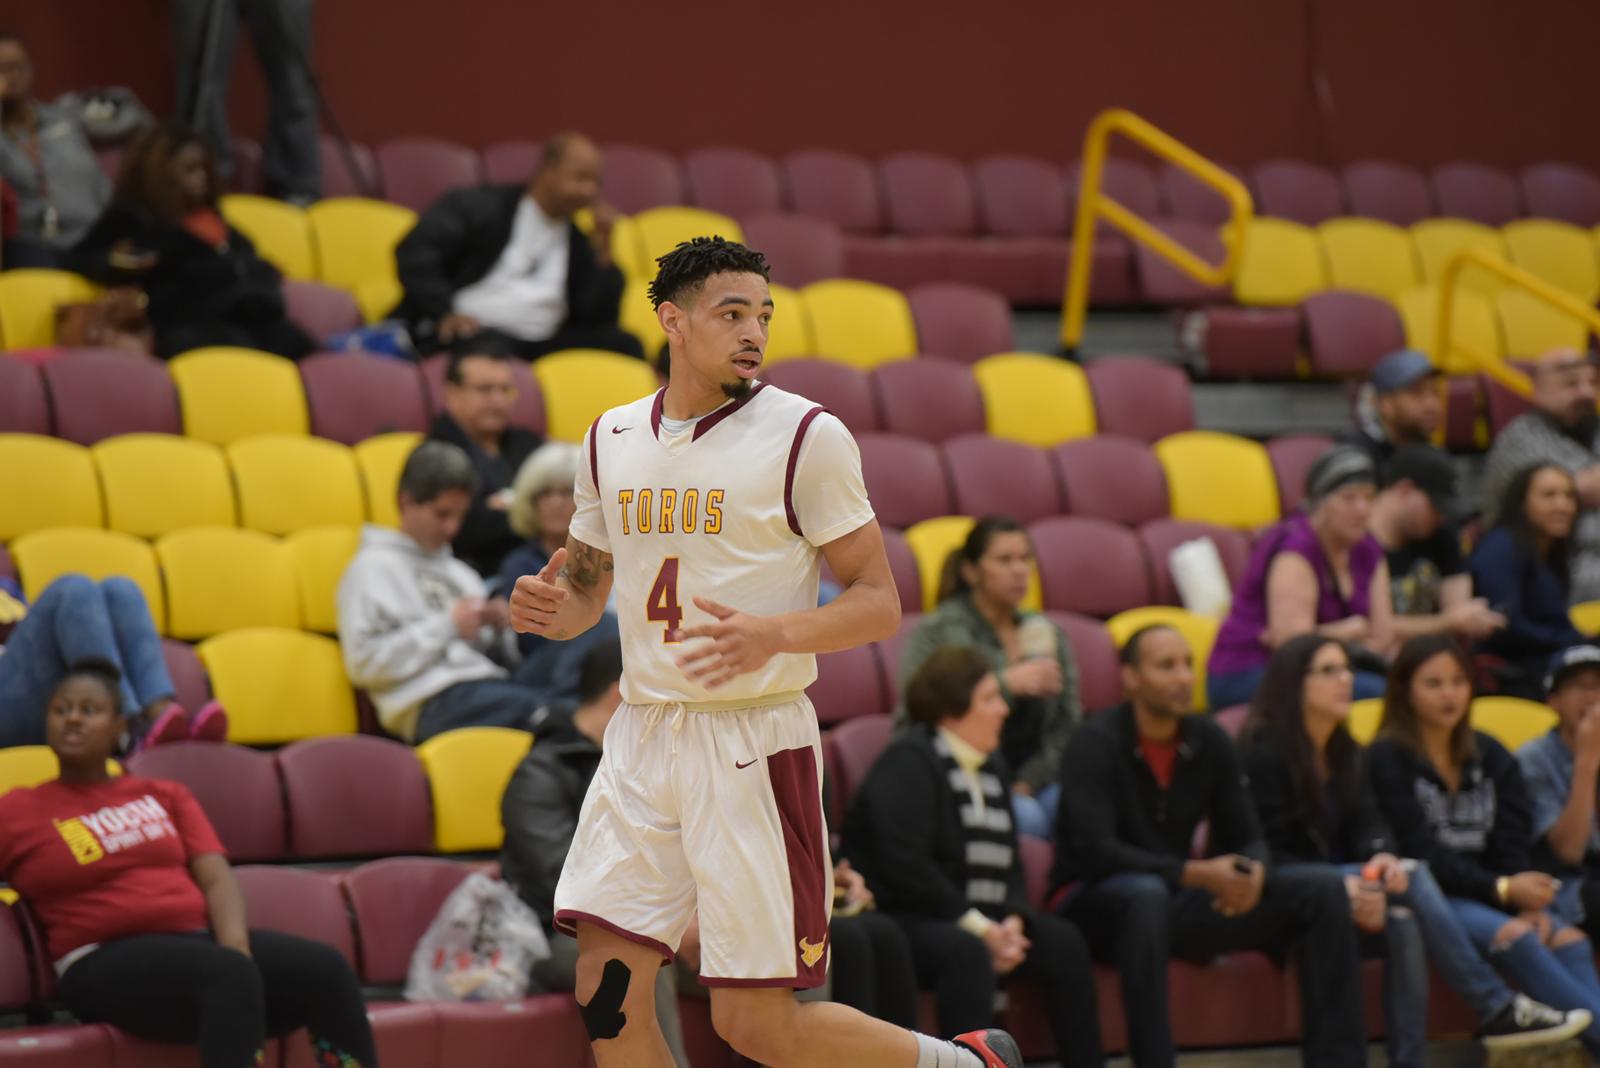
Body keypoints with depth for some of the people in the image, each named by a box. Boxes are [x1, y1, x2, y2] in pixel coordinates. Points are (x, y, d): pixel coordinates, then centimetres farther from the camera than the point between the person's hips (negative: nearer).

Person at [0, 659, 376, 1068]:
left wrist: (235, 944, -12)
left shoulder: (166, 796, 21)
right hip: (109, 961, -4)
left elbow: (217, 878, 8)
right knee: (230, 976, -34)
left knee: (325, 968, -22)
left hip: (201, 940, 4)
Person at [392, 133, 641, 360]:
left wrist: (603, 249, 3)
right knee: (490, 346, -39)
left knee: (624, 344, -15)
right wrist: (444, 313, -17)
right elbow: (415, 252, -4)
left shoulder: (578, 244, 19)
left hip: (540, 343, 4)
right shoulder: (480, 206, 7)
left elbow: (597, 318, 10)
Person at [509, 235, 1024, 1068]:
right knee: (607, 999, -2)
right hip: (642, 739, 5)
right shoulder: (612, 439, 9)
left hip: (754, 742, -5)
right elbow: (586, 588, 21)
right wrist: (548, 607, -3)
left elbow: (879, 604, -7)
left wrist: (774, 636, -25)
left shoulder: (807, 436, -7)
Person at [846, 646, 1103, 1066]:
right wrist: (978, 927, -19)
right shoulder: (909, 762, -10)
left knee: (1063, 941, -10)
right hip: (903, 917, -8)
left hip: (977, 921, 8)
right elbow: (904, 866, -21)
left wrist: (1013, 921, -6)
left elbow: (1008, 862, 16)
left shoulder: (990, 766, 17)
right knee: (967, 953, -36)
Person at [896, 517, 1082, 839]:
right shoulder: (936, 632, 0)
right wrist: (1006, 684, -19)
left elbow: (1067, 727, 14)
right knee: (1027, 818, -35)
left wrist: (1027, 783, -4)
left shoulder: (1047, 634, 17)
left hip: (1029, 786, 5)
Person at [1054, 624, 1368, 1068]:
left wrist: (1253, 875, -20)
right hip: (1098, 904, -6)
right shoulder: (1096, 744, -15)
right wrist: (1196, 873, -33)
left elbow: (1247, 839, 6)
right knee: (1146, 893, -42)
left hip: (1177, 901, 6)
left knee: (1321, 889, -9)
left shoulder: (1209, 742, 3)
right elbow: (1094, 849, -25)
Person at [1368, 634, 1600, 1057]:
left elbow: (1513, 847, 5)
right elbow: (1421, 856, -11)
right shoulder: (1387, 760, -1)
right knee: (1514, 937, -32)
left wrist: (1528, 900, -16)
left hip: (1493, 898, 5)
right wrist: (1503, 890, -21)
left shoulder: (1491, 757, 16)